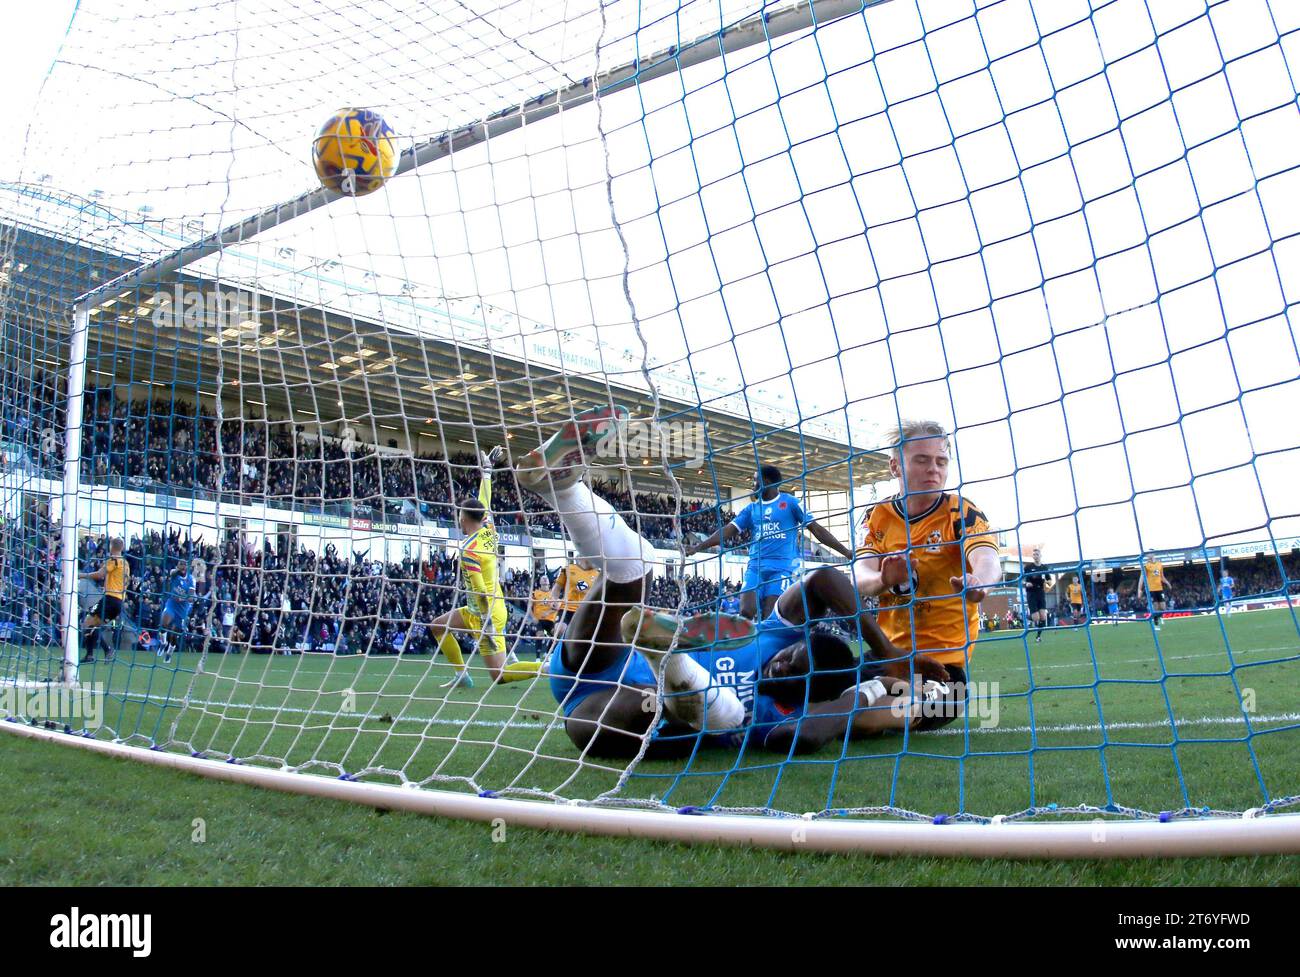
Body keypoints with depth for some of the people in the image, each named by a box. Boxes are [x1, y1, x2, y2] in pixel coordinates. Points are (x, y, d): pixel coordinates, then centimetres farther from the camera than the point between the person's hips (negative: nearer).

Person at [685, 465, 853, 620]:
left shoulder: (789, 502, 5)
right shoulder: (751, 509, 17)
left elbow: (817, 529, 5)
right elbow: (728, 531, 10)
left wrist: (845, 551, 1)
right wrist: (699, 547, -1)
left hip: (782, 567, -4)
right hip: (755, 567, 4)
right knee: (746, 612, -15)